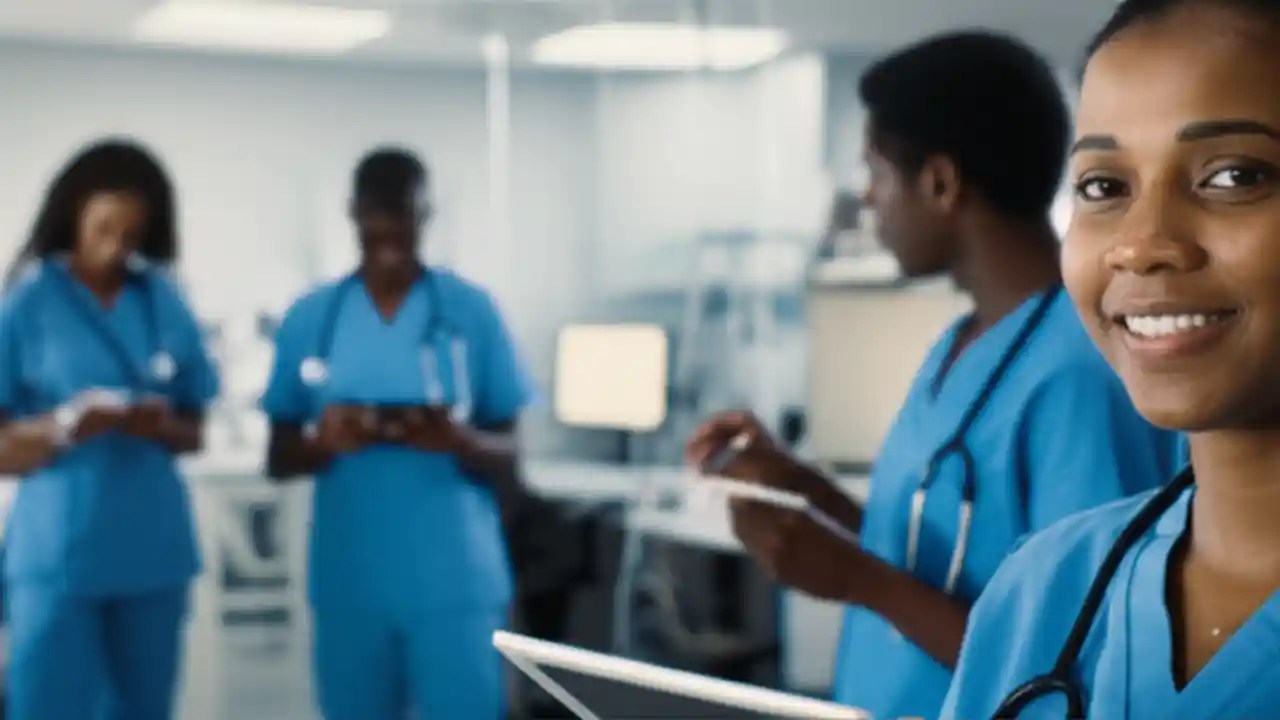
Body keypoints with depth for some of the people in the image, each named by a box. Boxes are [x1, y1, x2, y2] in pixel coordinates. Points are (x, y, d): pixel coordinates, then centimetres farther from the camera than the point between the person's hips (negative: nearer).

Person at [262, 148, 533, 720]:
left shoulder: (471, 311, 1)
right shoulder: (310, 318, 6)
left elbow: (509, 458, 2)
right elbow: (279, 459, 8)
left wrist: (458, 442, -20)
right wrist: (324, 441, -14)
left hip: (456, 579, -2)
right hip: (350, 580, 2)